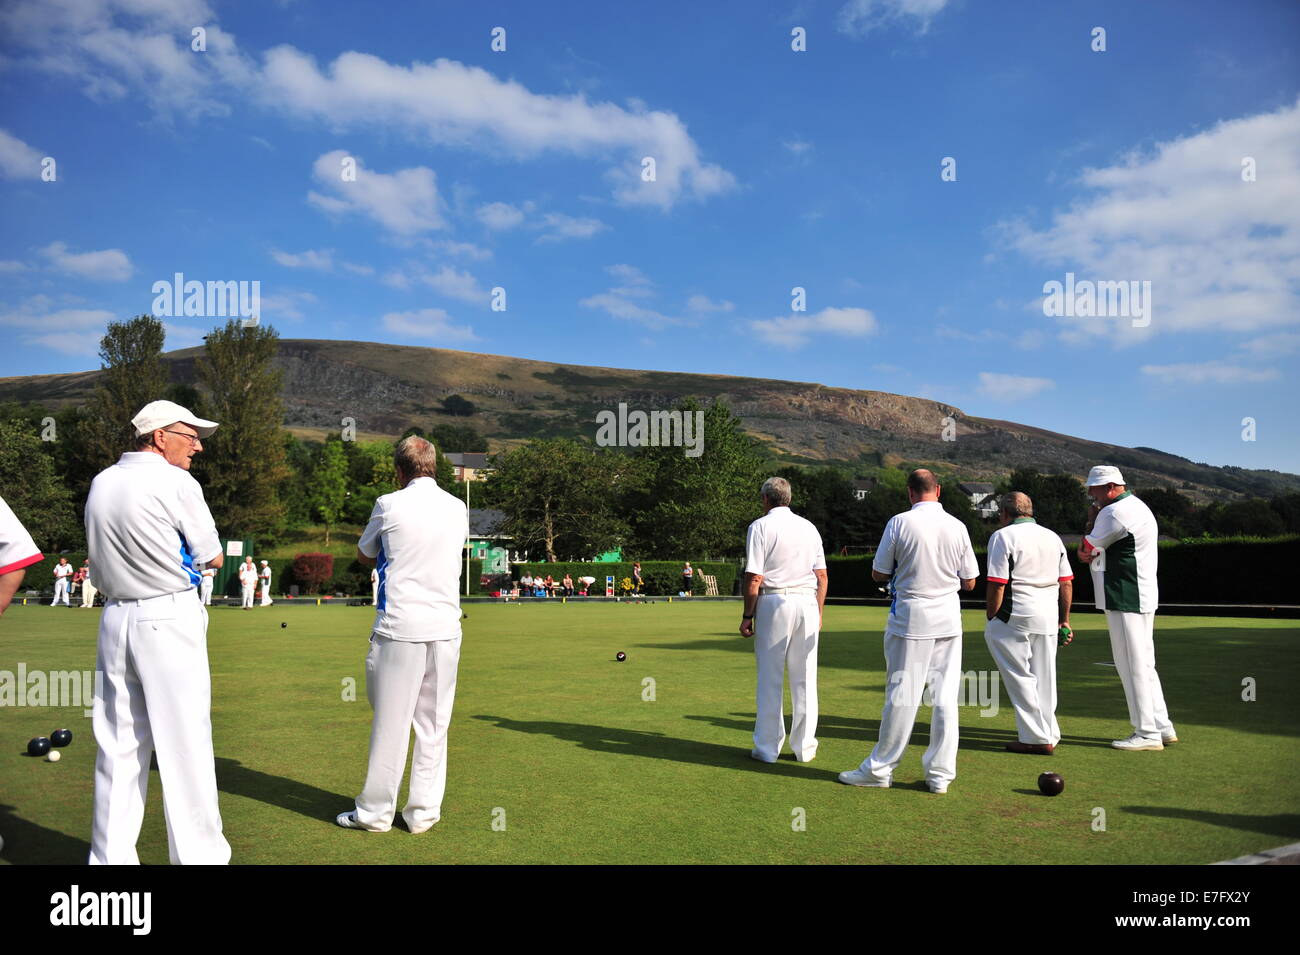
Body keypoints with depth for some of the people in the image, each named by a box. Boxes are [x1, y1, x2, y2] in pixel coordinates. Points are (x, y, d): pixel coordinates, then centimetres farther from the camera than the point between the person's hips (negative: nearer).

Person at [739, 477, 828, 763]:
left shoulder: (760, 527, -3)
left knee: (770, 678, 2)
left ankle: (768, 747, 7)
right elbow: (822, 576, 12)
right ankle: (804, 747, 14)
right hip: (808, 603, 4)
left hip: (774, 603, -4)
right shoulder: (809, 527, 13)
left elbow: (754, 579, -8)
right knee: (805, 679, 8)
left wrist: (747, 616, -2)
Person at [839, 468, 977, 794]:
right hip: (948, 620, 3)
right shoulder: (957, 526, 2)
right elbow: (969, 582, 8)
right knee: (945, 697, 7)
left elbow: (878, 574, -1)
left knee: (902, 695, 2)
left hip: (910, 618, -3)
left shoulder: (899, 523, -8)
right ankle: (940, 773, 13)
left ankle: (879, 769, 12)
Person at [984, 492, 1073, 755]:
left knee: (1020, 677, 2)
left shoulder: (1003, 536, -7)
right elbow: (1066, 583, 12)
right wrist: (1064, 620, 17)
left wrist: (991, 619, -5)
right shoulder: (1053, 537, 13)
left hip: (1016, 616, -6)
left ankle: (1037, 737, 3)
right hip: (1048, 617, 6)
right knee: (1044, 677, 13)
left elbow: (997, 585, -13)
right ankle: (1049, 736, 18)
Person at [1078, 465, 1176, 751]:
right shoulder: (1137, 506, 18)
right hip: (1141, 597, 11)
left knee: (1133, 666, -5)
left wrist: (1091, 520, 1)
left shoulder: (1114, 512, -16)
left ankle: (1147, 733, 0)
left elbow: (1084, 551, -9)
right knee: (1143, 664, 15)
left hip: (1125, 601, -11)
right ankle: (1162, 727, 21)